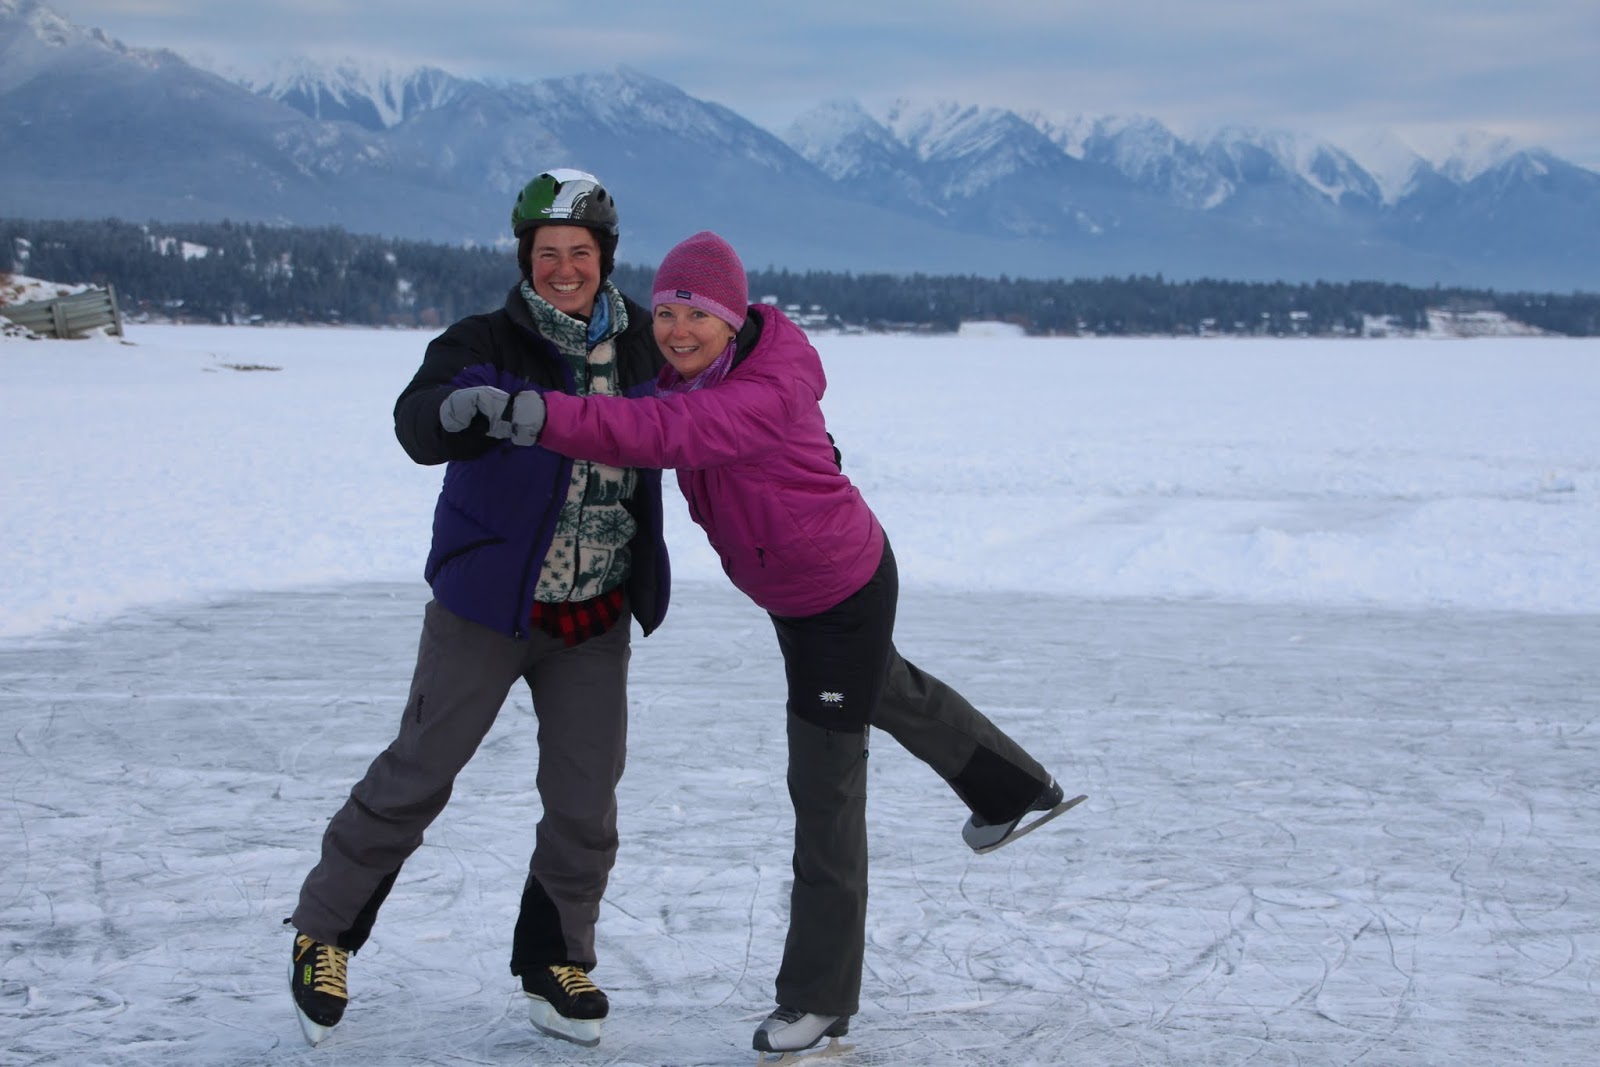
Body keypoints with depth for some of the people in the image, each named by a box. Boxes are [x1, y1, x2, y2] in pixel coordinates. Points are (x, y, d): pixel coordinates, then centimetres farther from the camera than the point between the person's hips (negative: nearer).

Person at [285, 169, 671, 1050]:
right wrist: (463, 407, -55)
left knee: (586, 802, 6)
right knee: (417, 776, 0)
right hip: (487, 604, -4)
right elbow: (416, 424, -32)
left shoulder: (640, 345, -1)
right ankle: (325, 930, 20)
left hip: (595, 618, 4)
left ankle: (554, 960, 26)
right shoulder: (488, 344, -14)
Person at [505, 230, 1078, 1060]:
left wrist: (542, 416, -65)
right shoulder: (688, 371, -11)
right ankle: (1016, 790, 60)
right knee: (888, 695, 33)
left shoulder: (766, 395, -37)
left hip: (846, 591, -10)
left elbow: (664, 434, -55)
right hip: (789, 591, 10)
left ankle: (818, 996, 9)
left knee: (824, 782, -3)